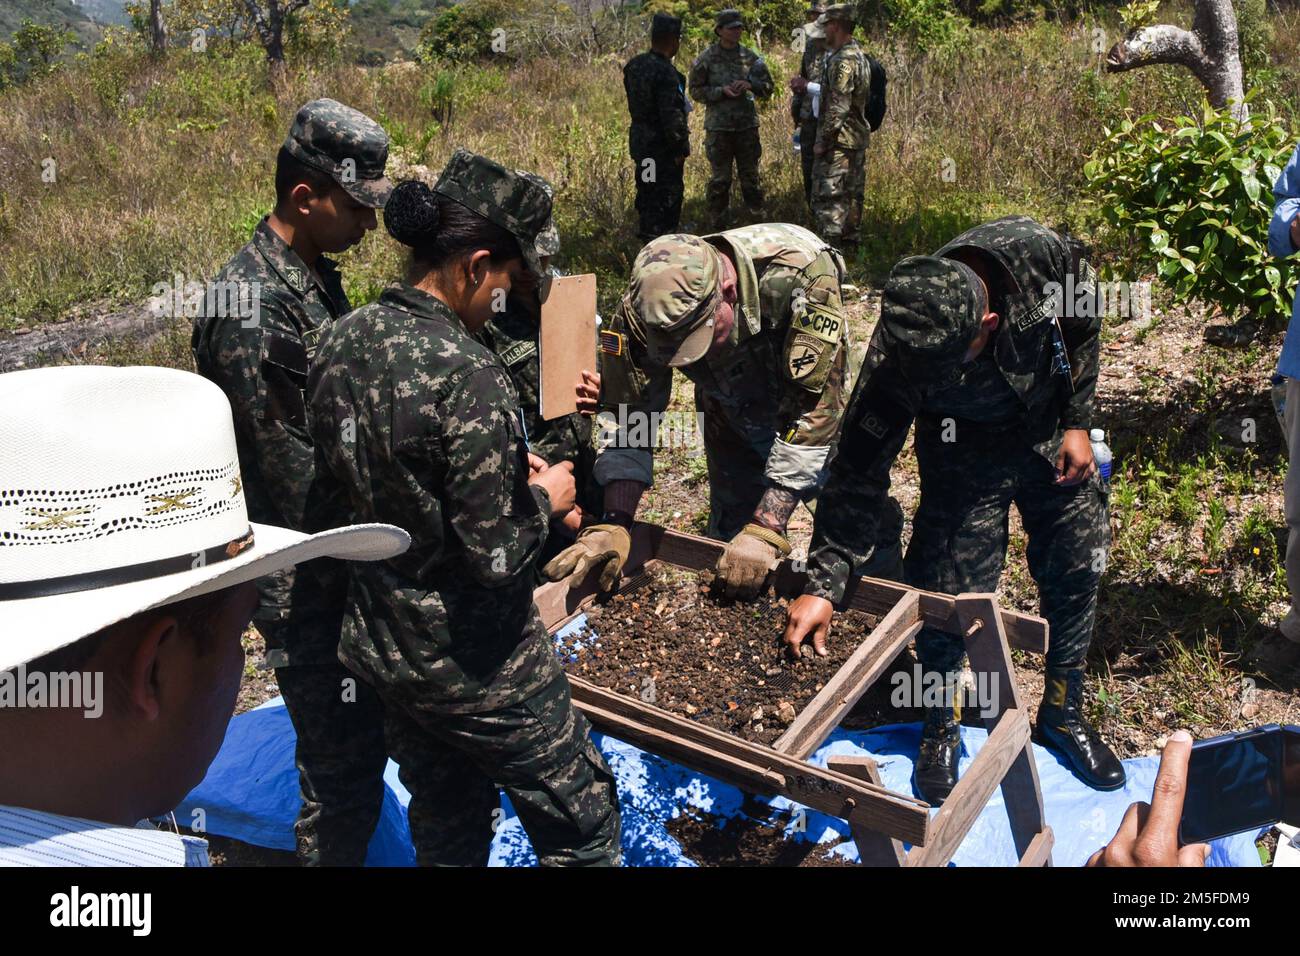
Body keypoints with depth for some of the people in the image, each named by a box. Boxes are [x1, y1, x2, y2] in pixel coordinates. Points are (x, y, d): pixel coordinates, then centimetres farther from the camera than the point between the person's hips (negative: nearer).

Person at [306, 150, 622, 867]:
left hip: (378, 646, 8)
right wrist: (545, 499, -6)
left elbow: (330, 500, 7)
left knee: (446, 822, 28)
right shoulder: (467, 373, -27)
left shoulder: (340, 342, -3)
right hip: (475, 665, -8)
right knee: (580, 825, 16)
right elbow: (495, 553, -27)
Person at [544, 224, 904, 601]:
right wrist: (613, 524, -31)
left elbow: (814, 410, -39)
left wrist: (765, 528, -40)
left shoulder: (801, 275, -40)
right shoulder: (646, 306, -30)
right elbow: (629, 414, -21)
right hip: (731, 418, 2)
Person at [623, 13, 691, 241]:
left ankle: (647, 237, 33)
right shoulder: (666, 73, -24)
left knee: (647, 195, 20)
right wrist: (680, 149, -14)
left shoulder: (634, 65, 3)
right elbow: (671, 116, -24)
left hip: (640, 142, 9)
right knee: (666, 200, 0)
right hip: (662, 147, -9)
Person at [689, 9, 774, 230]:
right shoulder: (706, 59, -1)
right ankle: (718, 224, 11)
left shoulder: (751, 57, 6)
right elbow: (696, 91, -1)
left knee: (751, 175, 8)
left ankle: (758, 220, 18)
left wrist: (750, 84, -11)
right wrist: (721, 91, -15)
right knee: (720, 178, 2)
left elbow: (768, 88, 9)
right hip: (718, 127, -2)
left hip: (747, 125, 2)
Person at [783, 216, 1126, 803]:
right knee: (952, 584, -6)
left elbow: (1085, 321, -8)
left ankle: (1063, 712, 31)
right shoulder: (899, 348, -35)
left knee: (1076, 569, 8)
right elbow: (859, 467, -28)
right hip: (966, 449, -2)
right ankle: (941, 727, 20)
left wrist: (1078, 422, -6)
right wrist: (824, 582, -32)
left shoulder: (1041, 253, -33)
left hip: (1052, 429, 3)